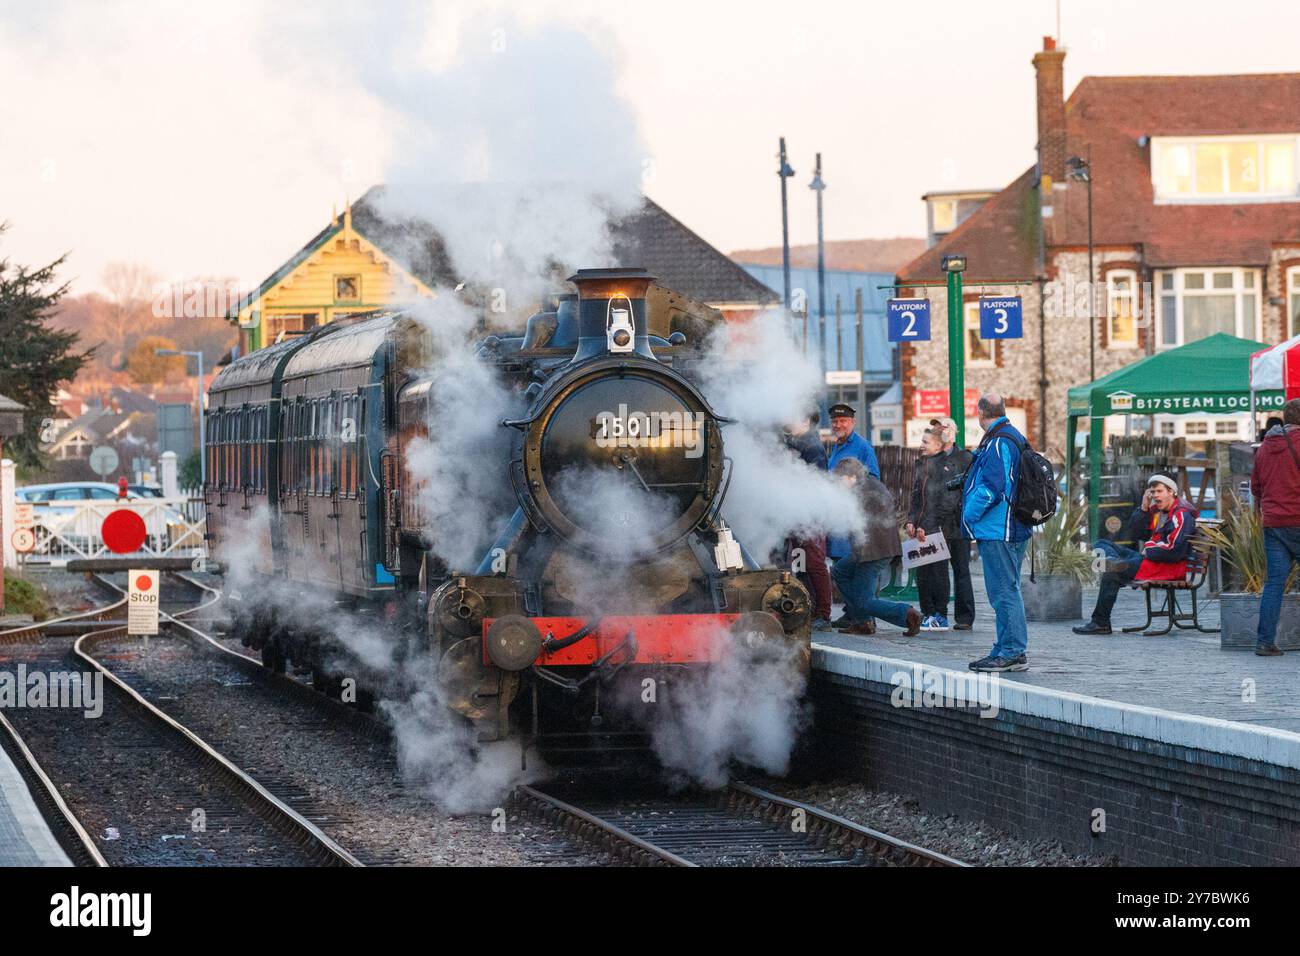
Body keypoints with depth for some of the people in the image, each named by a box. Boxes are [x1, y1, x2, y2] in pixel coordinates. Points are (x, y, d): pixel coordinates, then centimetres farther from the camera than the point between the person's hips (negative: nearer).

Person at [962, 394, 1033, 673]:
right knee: (1006, 590, 15)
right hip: (1011, 529, 11)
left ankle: (1013, 652, -7)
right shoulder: (1014, 437, 16)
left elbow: (991, 488, -21)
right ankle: (1006, 649, 21)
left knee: (1004, 592, -8)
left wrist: (968, 517, -12)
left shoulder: (999, 443, -16)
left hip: (997, 531, -11)